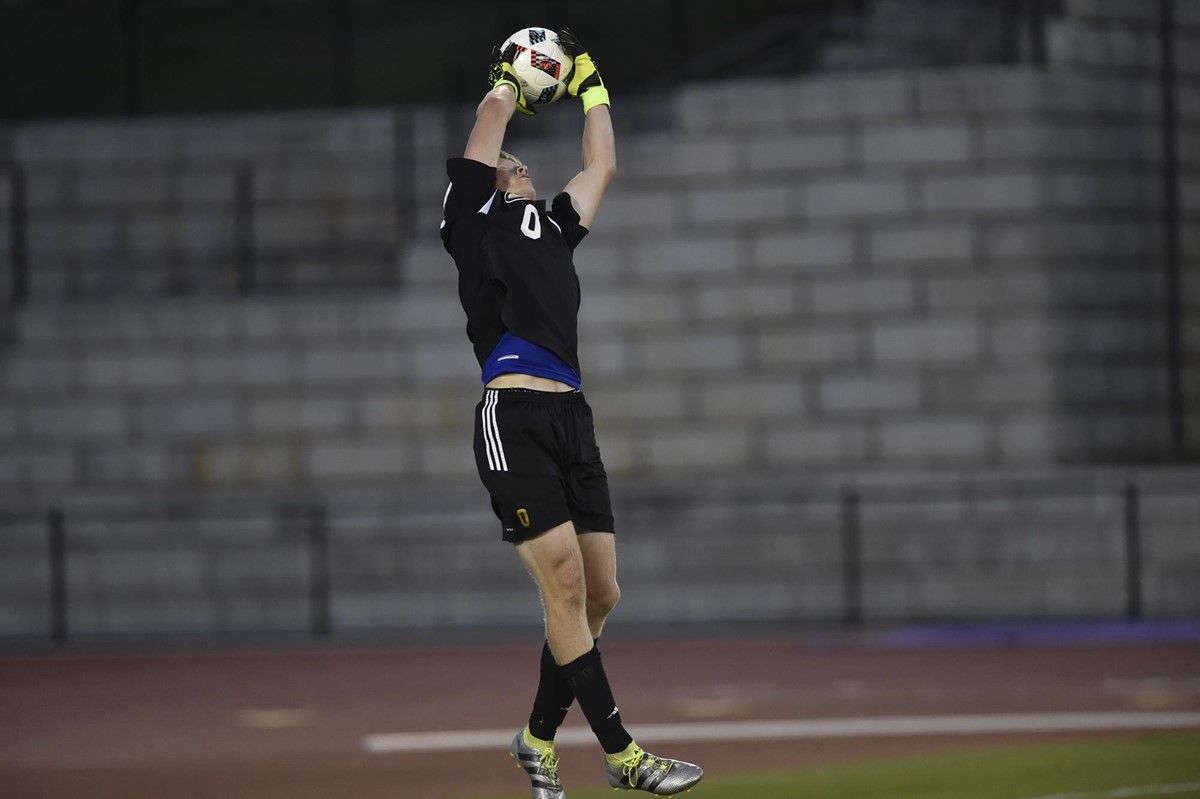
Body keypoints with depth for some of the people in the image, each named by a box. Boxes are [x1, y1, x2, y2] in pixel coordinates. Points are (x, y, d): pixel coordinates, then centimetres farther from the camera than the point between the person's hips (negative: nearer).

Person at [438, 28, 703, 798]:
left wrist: (591, 83, 40)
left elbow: (602, 166, 34)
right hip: (514, 418, -7)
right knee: (565, 583, -12)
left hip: (573, 418, 7)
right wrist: (509, 84, 28)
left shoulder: (554, 228, 27)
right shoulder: (474, 216, 10)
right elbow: (491, 121, 9)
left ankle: (539, 737, 17)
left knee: (599, 593, 3)